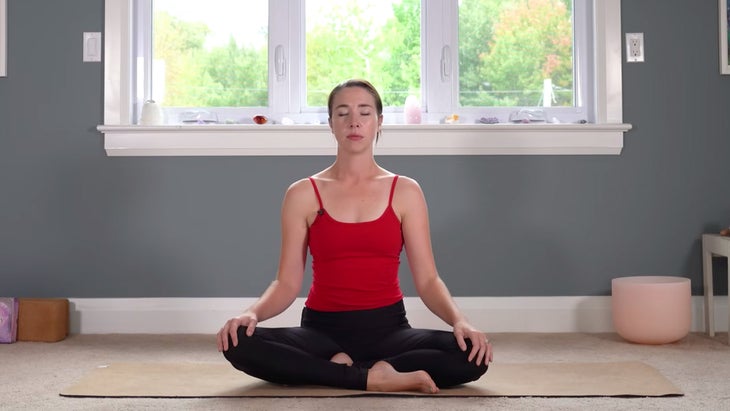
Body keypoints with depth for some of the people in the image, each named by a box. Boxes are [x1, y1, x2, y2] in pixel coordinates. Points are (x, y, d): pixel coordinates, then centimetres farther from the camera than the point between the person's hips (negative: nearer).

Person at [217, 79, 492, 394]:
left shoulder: (405, 192, 3)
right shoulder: (303, 194, 2)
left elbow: (427, 280, -2)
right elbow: (287, 282, -1)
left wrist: (459, 321, -21)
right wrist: (252, 313, -22)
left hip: (387, 328, 1)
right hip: (323, 329, 0)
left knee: (471, 354, -28)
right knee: (240, 344, -29)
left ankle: (338, 369, -15)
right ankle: (370, 377, -22)